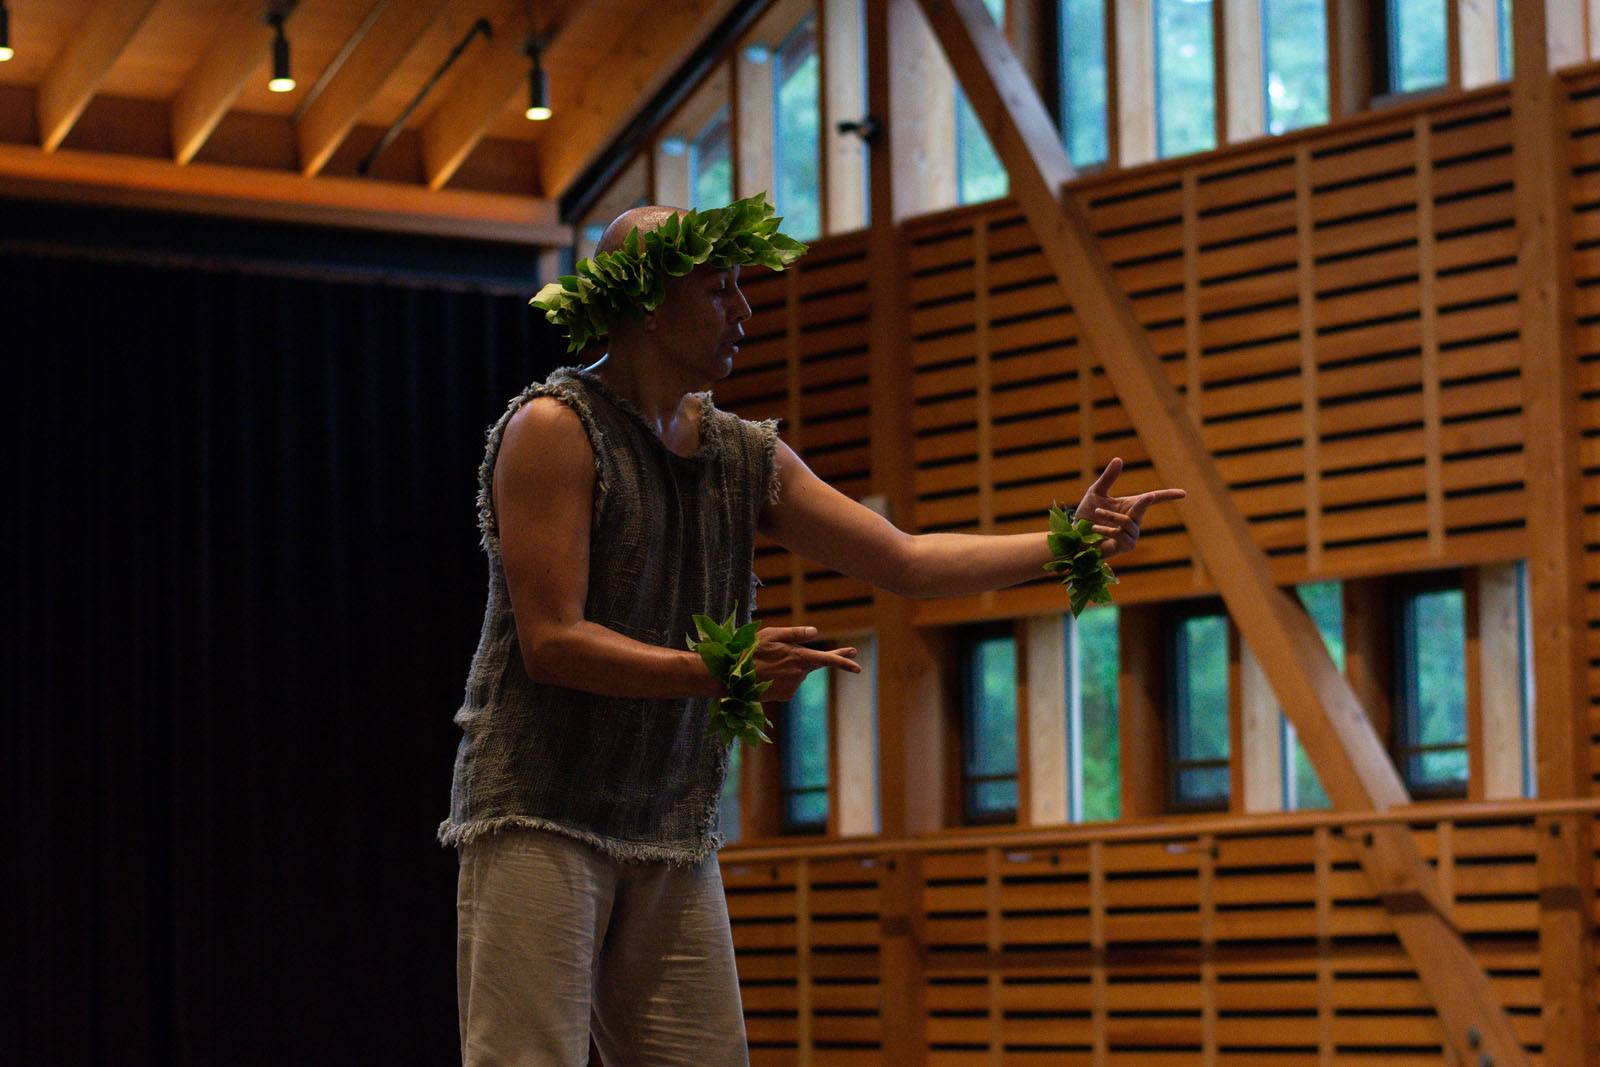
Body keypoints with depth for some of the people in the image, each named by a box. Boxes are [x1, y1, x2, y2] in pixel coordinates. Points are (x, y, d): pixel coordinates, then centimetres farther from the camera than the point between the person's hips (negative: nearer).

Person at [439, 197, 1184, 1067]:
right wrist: (718, 672, -26)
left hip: (674, 840, 7)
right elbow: (552, 642, -15)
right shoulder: (554, 429, -9)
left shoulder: (747, 457, 13)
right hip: (539, 821, -7)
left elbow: (904, 560, 15)